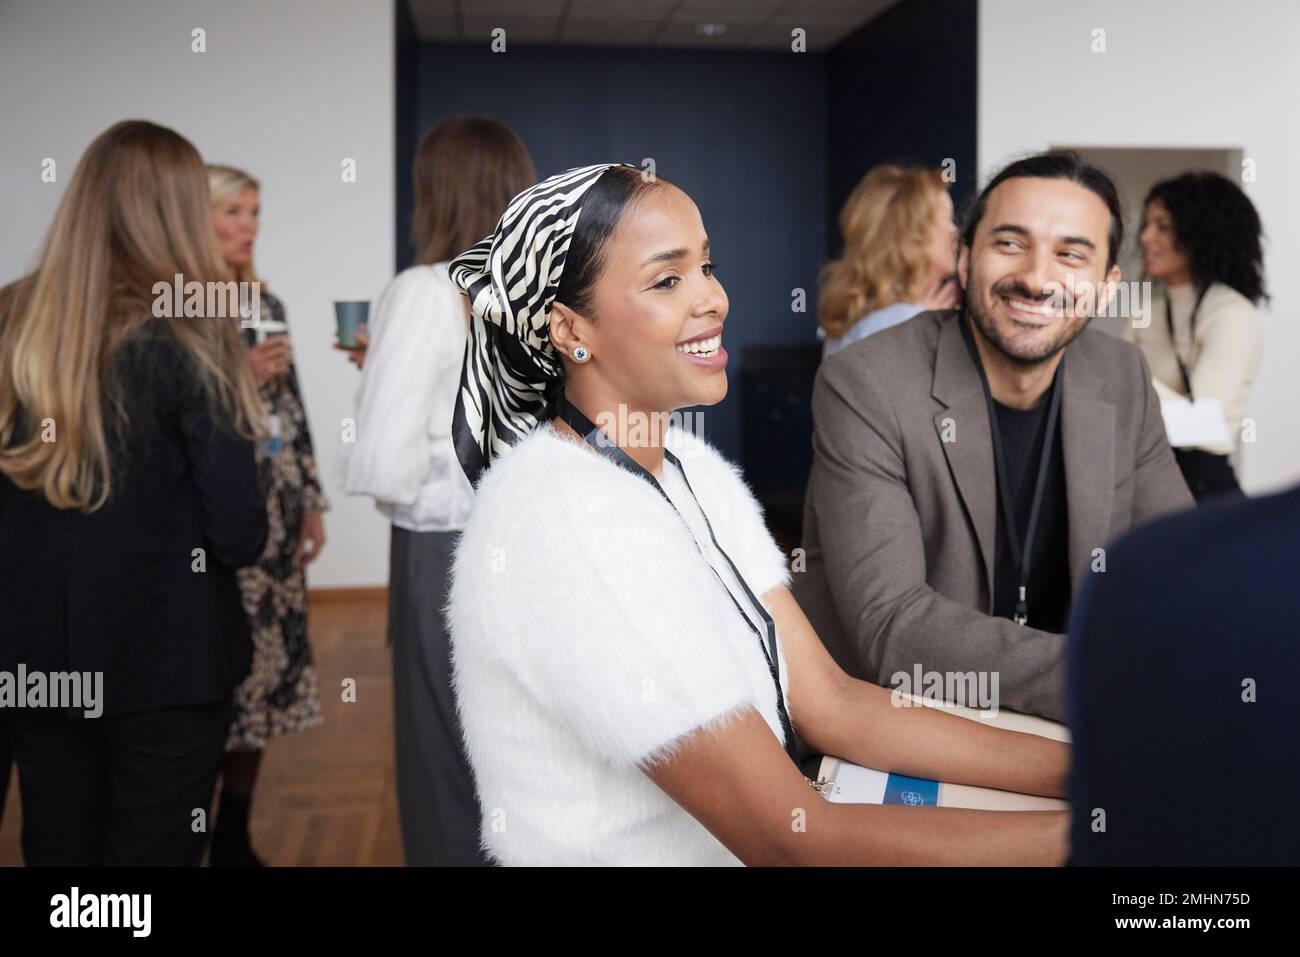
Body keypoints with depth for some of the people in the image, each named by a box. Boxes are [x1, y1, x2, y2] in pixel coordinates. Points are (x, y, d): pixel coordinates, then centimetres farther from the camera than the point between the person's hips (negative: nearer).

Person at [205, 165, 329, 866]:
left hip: (274, 509, 6)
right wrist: (238, 375, -15)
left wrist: (313, 502, 12)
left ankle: (235, 837, 20)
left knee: (264, 663, 8)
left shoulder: (268, 305, 14)